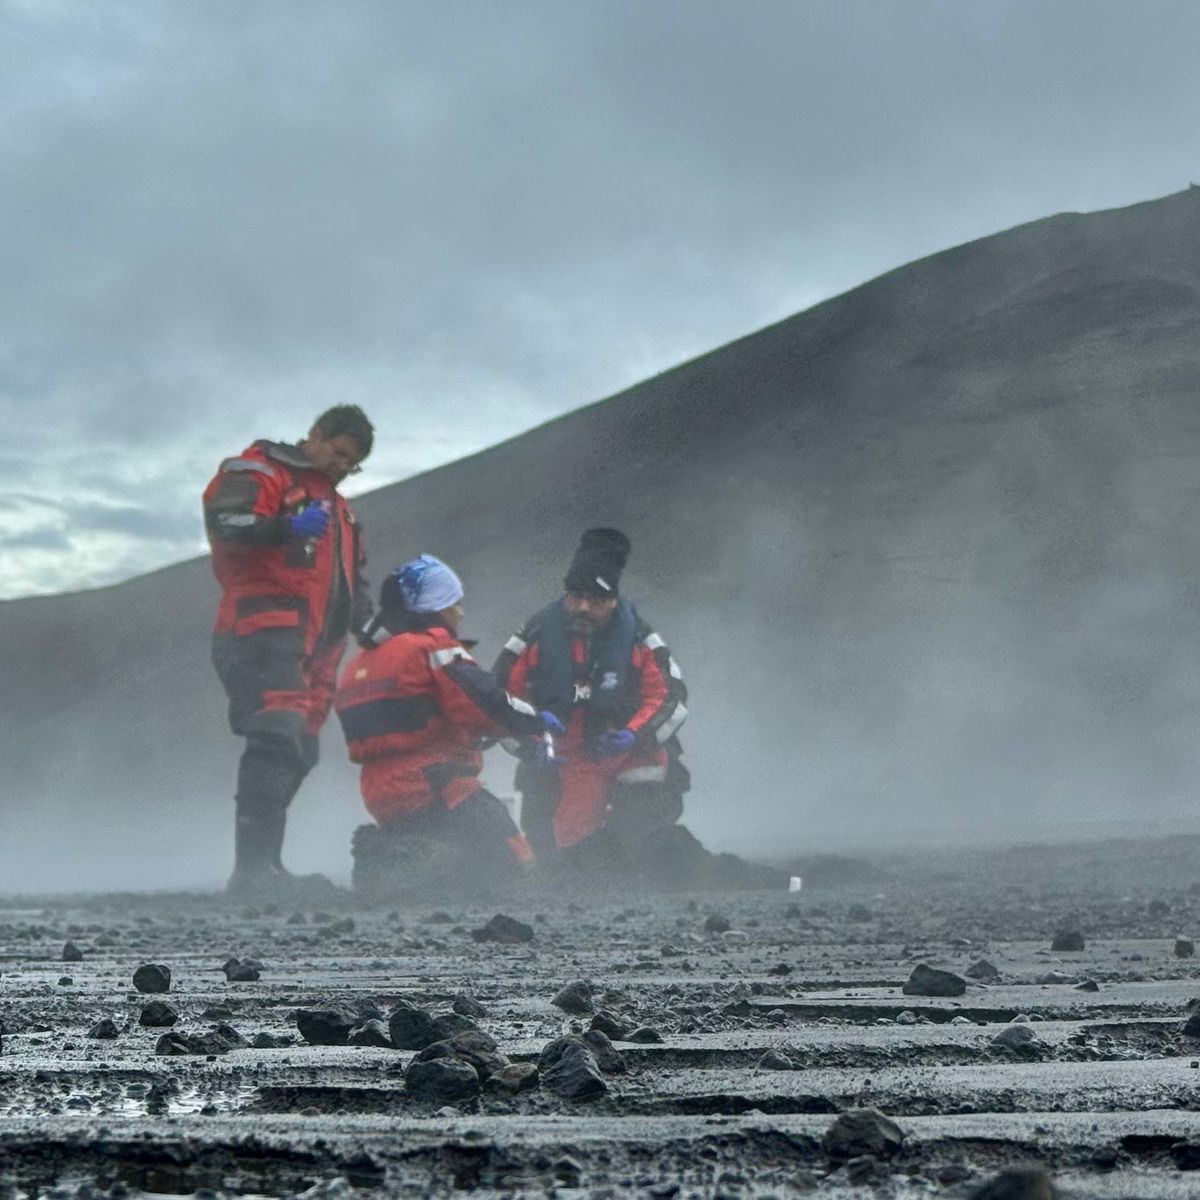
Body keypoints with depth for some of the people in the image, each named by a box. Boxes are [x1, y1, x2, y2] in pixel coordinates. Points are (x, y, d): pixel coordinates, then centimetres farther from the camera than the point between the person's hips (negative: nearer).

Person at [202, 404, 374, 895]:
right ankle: (253, 867, -27)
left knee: (296, 755, 9)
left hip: (314, 650, 9)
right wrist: (287, 527, -34)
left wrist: (360, 605, 16)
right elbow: (224, 521, -18)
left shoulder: (336, 506, 30)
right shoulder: (261, 471, 1)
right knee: (277, 740, -23)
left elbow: (348, 577, 37)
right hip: (265, 632, -9)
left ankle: (262, 870, 17)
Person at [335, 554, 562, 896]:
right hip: (434, 789, -9)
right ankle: (409, 871, -29)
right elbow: (485, 704, -17)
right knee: (505, 860, -13)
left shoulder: (362, 661, 19)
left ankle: (384, 855, 1)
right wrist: (536, 721, -1)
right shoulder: (433, 646, -7)